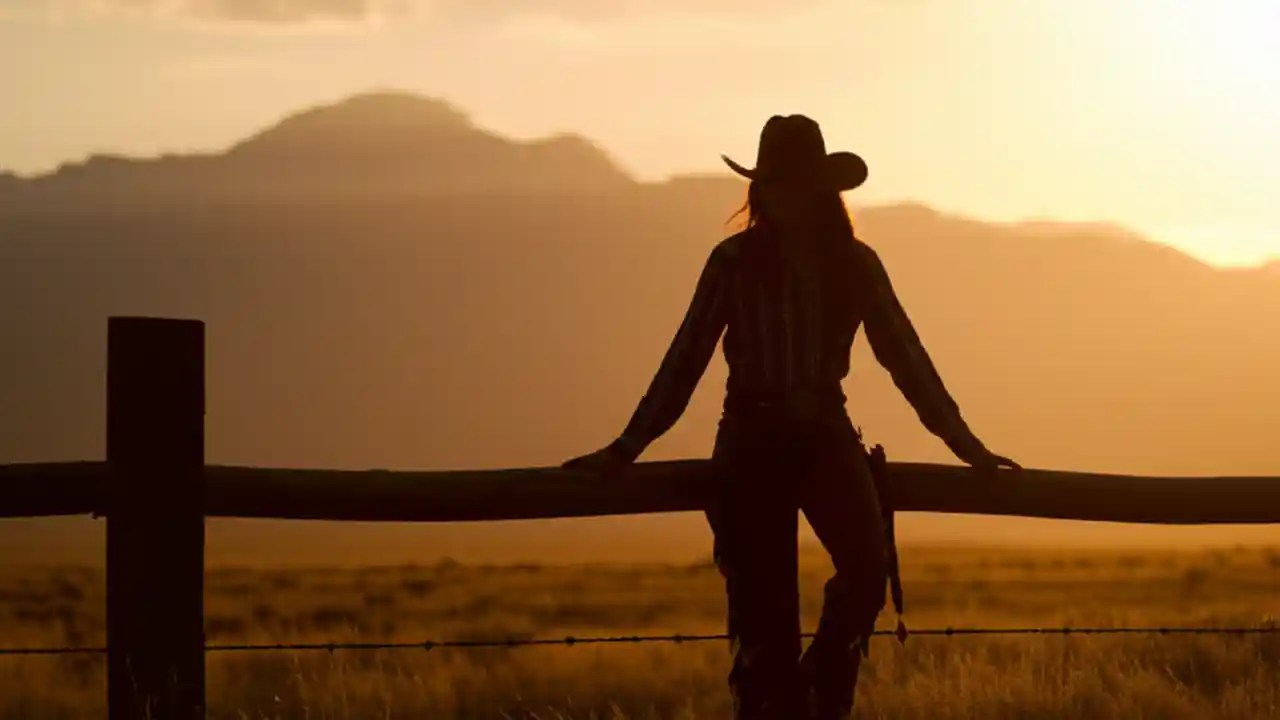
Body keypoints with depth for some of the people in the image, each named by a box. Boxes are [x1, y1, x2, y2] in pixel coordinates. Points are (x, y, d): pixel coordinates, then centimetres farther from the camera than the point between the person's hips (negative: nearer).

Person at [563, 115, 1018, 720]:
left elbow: (904, 355, 11)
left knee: (867, 563, -23)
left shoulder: (855, 264, 4)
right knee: (764, 609, -6)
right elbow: (685, 361, 3)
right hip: (754, 440, -1)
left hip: (825, 432, 1)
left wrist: (964, 442, 10)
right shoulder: (735, 261, -1)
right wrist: (625, 449, 1)